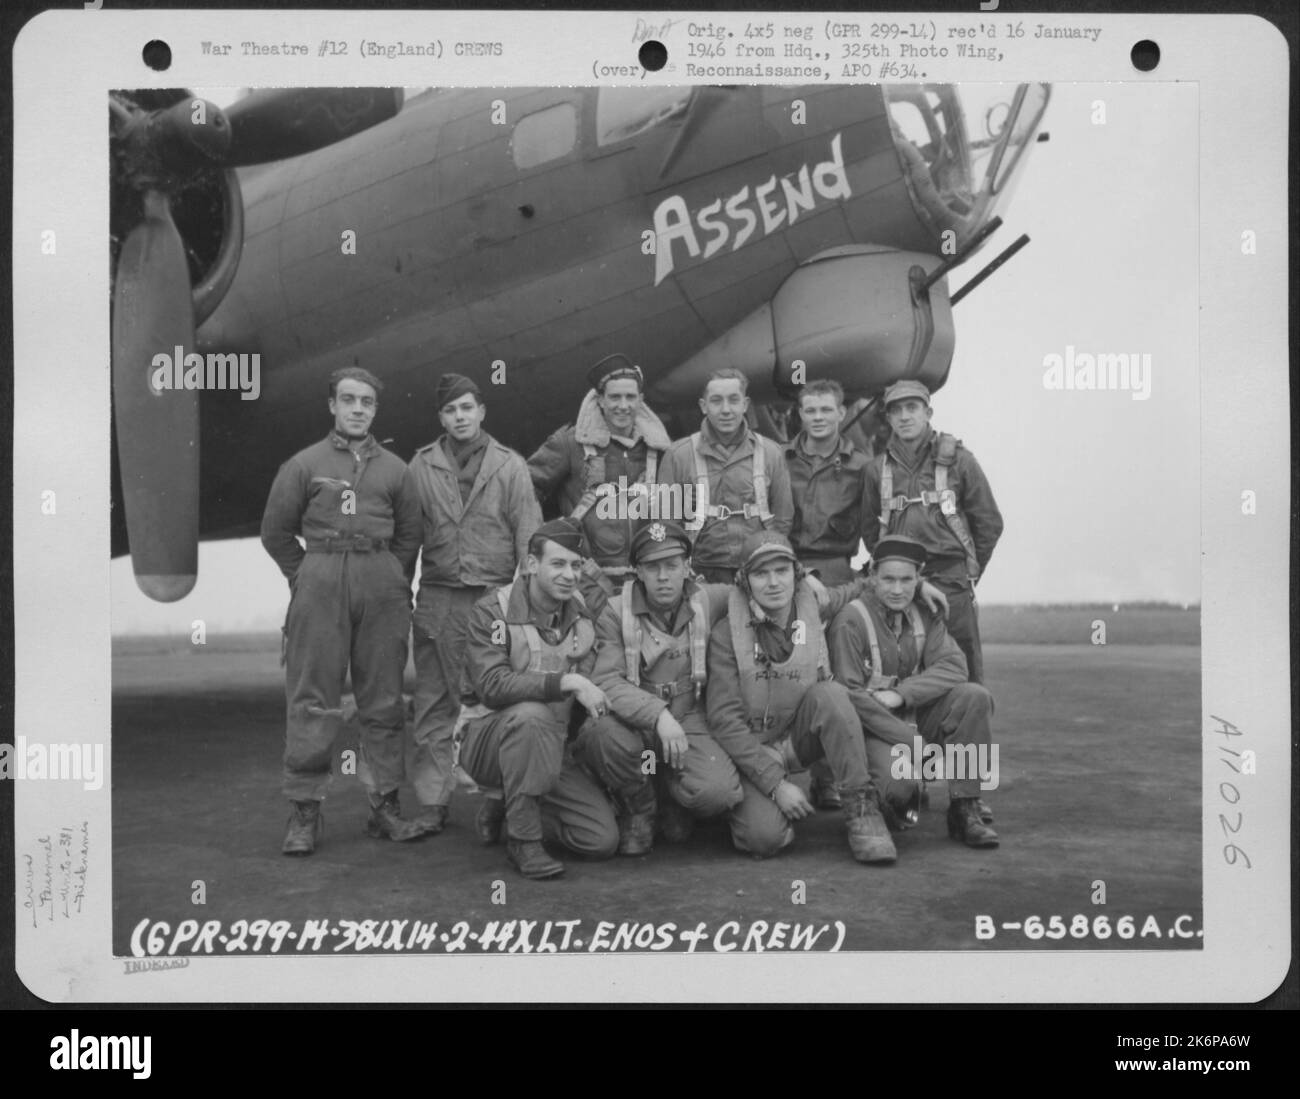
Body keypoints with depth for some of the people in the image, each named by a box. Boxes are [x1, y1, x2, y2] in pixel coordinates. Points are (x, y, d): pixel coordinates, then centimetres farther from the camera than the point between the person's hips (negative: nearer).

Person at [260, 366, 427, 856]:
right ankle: (304, 811, 2)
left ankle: (385, 806, 12)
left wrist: (392, 585, 9)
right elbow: (276, 530, 8)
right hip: (320, 581, -2)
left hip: (382, 583, 2)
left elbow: (409, 535, 15)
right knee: (312, 701, -3)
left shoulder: (394, 469, 12)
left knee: (383, 699, 5)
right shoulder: (304, 464, 6)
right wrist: (306, 578, 6)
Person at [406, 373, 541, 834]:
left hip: (496, 596, -1)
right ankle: (432, 801, 10)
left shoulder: (509, 465, 6)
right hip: (438, 600, 1)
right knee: (434, 705, 3)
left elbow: (528, 534, 4)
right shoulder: (421, 465, 9)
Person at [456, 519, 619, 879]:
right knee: (530, 714, -39)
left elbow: (597, 682, 13)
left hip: (551, 746, 5)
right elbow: (492, 686, -28)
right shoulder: (491, 612, -14)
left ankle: (505, 810, 14)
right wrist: (566, 682, -36)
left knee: (604, 839, -10)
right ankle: (522, 840, -23)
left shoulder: (582, 614, 4)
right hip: (487, 738, -5)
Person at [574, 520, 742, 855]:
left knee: (719, 792, -27)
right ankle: (638, 812, -3)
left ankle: (671, 799, 14)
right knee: (604, 732, -37)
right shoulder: (616, 612, -6)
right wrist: (658, 714, -31)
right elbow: (606, 681, -17)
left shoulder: (709, 600, 1)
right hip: (633, 721, -1)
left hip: (688, 720, 1)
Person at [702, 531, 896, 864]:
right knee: (765, 837, -27)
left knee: (830, 694, -27)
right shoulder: (726, 634, -14)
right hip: (750, 749, -3)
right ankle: (754, 806, 9)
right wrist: (775, 783, -23)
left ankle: (860, 806, -20)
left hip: (799, 737, 3)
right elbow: (724, 718, -17)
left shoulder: (813, 609, -4)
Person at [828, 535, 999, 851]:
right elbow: (850, 695, -17)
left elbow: (953, 666, -7)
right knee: (899, 783, -33)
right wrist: (913, 741, -22)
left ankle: (964, 810, -11)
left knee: (974, 697, -18)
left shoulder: (924, 614, 5)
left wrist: (901, 694, -23)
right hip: (870, 727, -5)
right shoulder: (851, 621, -13)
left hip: (914, 716, 5)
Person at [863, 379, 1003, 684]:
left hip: (951, 583, -2)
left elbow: (989, 522, 7)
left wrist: (969, 571, 8)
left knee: (963, 675, -3)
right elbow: (869, 527, 18)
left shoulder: (957, 459, 1)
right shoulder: (878, 468, 8)